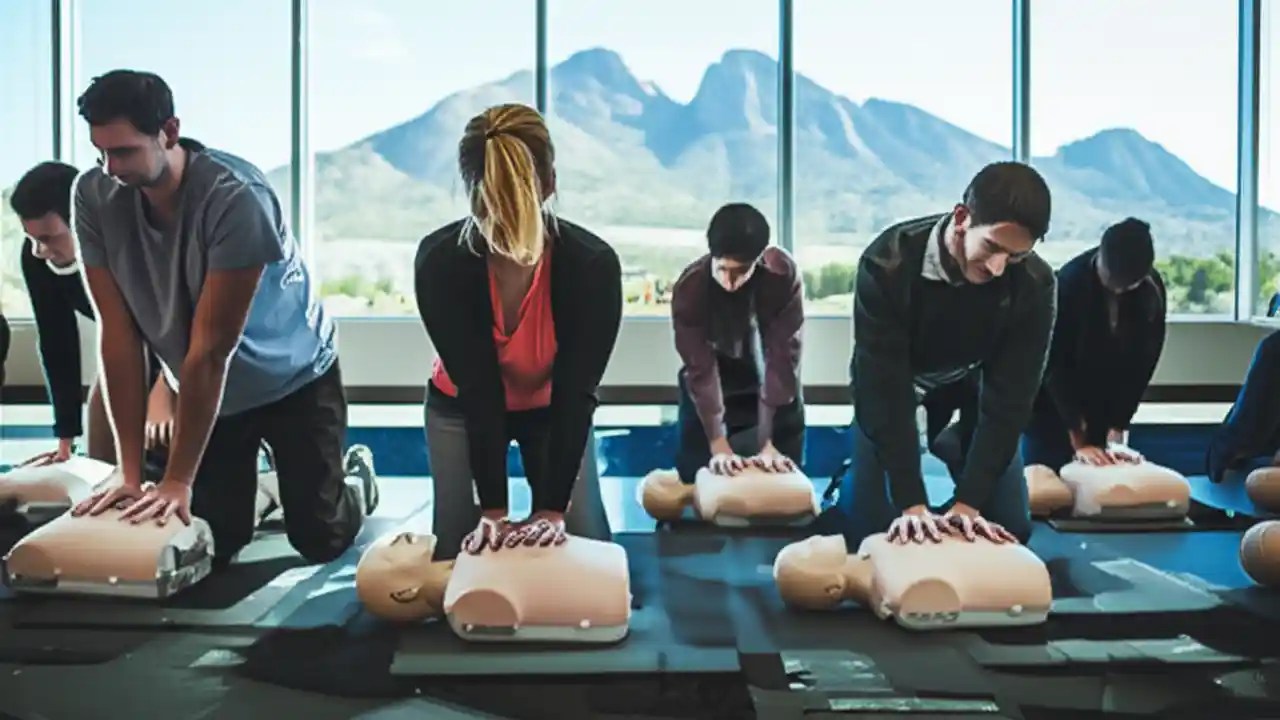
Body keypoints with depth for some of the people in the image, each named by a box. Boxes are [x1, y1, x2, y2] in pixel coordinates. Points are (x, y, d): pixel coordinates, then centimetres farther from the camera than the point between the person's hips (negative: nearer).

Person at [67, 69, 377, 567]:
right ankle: (256, 485, 34)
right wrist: (130, 473, -17)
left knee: (321, 542, 0)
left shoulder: (235, 197, -32)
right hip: (205, 390, 4)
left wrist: (177, 480, -26)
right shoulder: (93, 196, -18)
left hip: (293, 381, -4)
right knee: (210, 549, 2)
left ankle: (357, 477, 33)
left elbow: (211, 348, -30)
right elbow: (118, 335, -16)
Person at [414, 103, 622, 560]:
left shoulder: (593, 265, -32)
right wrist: (492, 509, -28)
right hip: (462, 406, 0)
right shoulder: (439, 260, -31)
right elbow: (477, 389, -28)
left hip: (553, 409, 0)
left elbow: (575, 394, -28)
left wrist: (552, 508, -30)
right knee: (458, 551, -3)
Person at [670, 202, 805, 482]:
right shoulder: (689, 288, -31)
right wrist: (719, 447, -33)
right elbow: (701, 370, -29)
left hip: (775, 390, 1)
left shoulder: (784, 275, -32)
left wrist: (768, 443, -32)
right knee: (697, 475, -2)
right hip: (709, 397, 0)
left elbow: (782, 359, -30)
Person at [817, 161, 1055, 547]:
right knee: (867, 524, -10)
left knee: (1011, 526, -2)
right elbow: (885, 388, -32)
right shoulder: (888, 263, -35)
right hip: (895, 384, -2)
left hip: (971, 382, 2)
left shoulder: (1035, 284, -28)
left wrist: (969, 501, -29)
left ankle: (951, 448, 25)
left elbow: (1008, 396, -23)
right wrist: (911, 503, -35)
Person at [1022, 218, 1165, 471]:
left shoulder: (1152, 291, -13)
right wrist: (1078, 442, -19)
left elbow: (1141, 364, -8)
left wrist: (1116, 434, -14)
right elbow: (1056, 365, -21)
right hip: (1053, 404, -3)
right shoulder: (1069, 281, -25)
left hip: (1106, 405, 4)